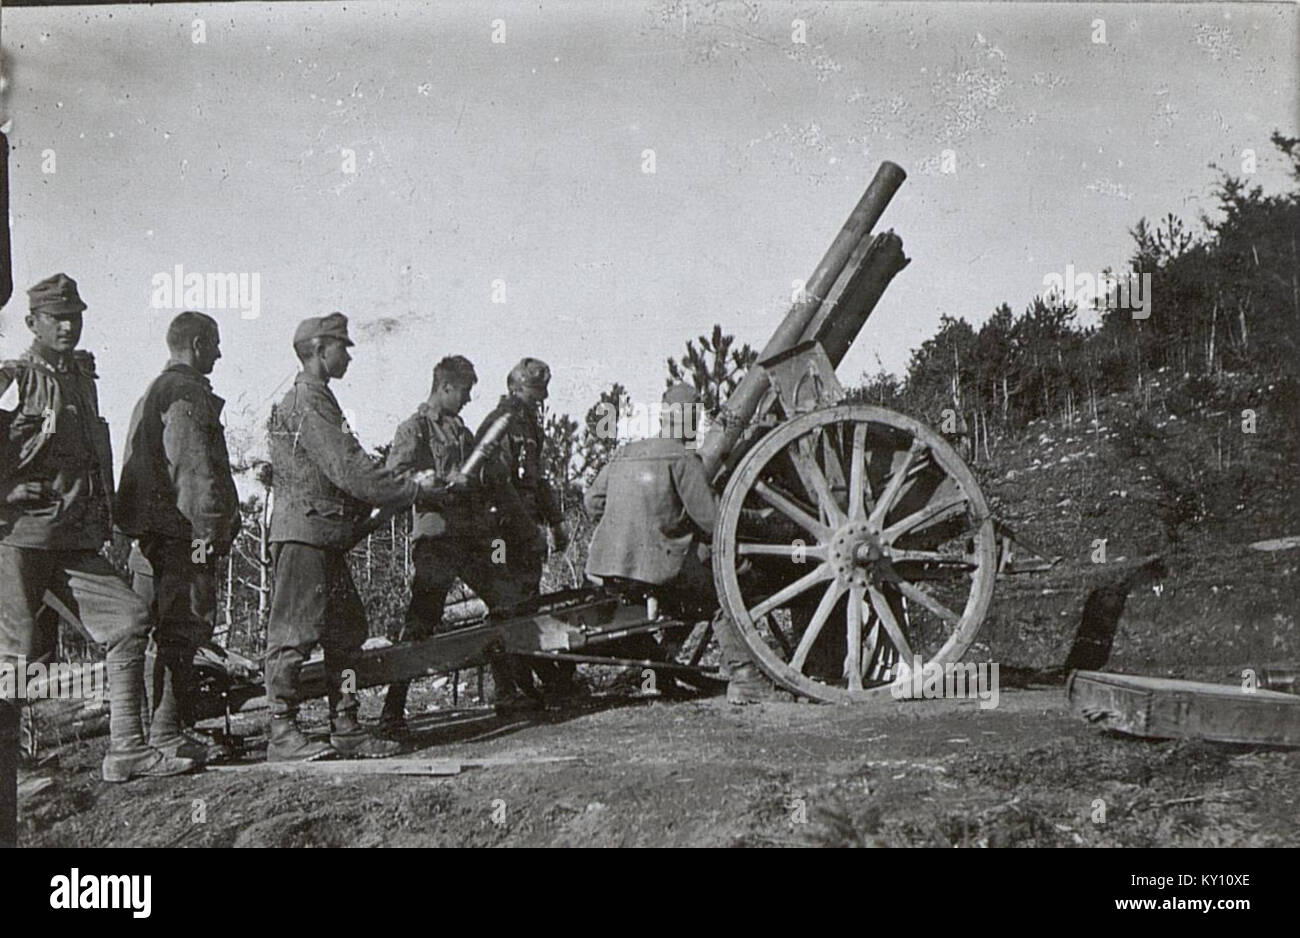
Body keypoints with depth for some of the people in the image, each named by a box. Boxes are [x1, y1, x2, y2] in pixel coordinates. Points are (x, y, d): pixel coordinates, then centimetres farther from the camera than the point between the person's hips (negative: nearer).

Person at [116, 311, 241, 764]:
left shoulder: (156, 392, 22)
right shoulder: (187, 393, -12)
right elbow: (193, 468, -20)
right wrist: (207, 530, -21)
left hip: (154, 535, 11)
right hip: (180, 535, -11)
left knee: (175, 633, 13)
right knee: (177, 632, -8)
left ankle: (178, 726, 19)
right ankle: (165, 733, -5)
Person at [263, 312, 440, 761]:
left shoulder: (316, 399, 22)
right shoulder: (307, 401, -12)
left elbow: (347, 468, 23)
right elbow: (349, 469, -19)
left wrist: (397, 488, 16)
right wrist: (412, 488, -12)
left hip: (326, 538, 11)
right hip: (303, 534, -11)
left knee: (346, 631, 10)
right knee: (294, 632, -7)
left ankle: (346, 728, 15)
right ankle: (282, 733, -4)